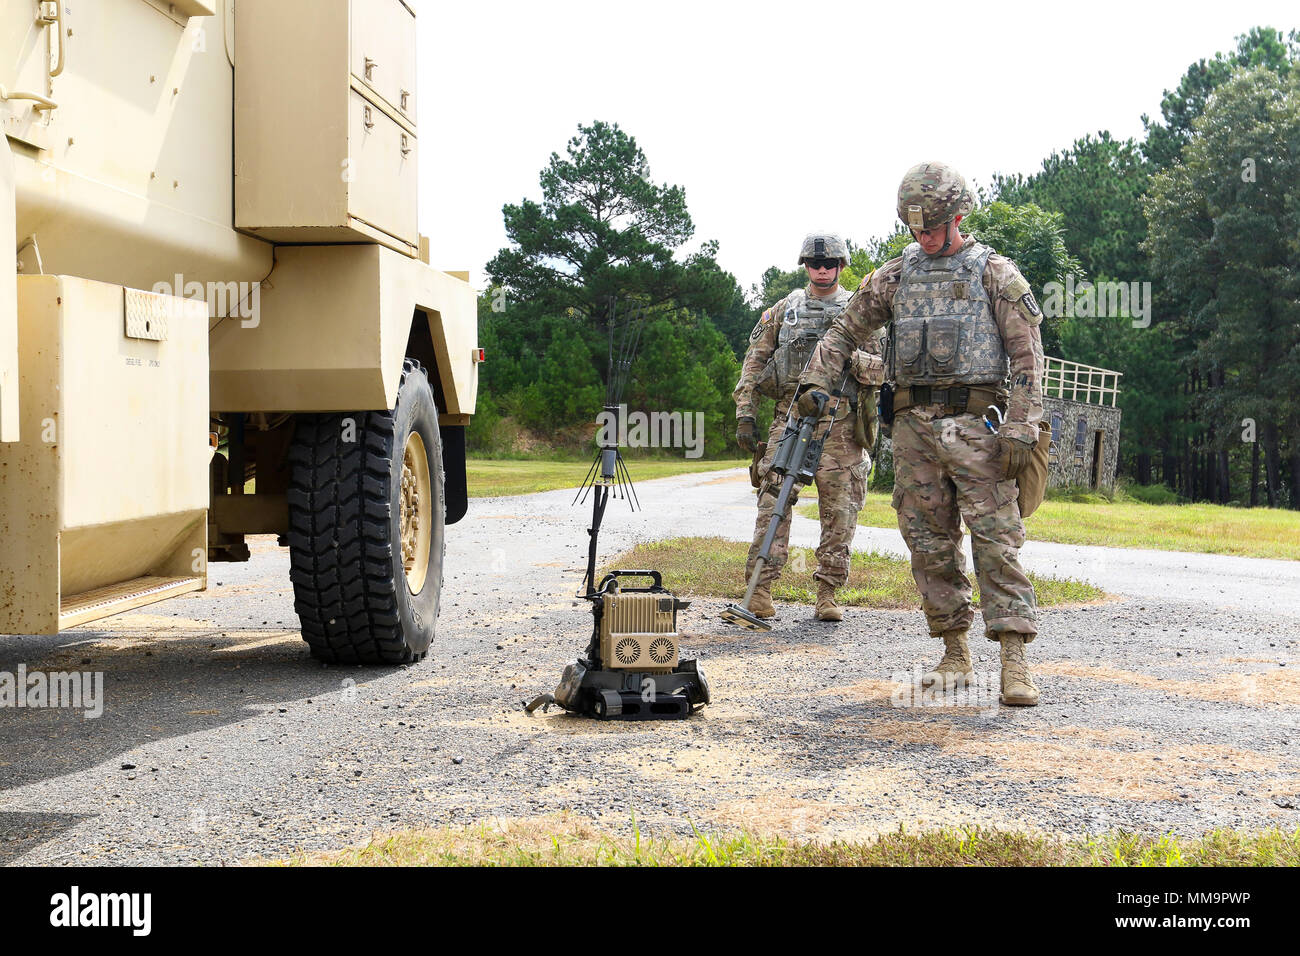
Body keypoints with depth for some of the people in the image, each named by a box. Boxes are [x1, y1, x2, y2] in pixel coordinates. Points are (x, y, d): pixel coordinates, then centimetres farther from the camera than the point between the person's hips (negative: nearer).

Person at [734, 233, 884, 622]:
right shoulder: (784, 309, 14)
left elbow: (883, 367, 6)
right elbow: (754, 360, 12)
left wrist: (849, 356, -14)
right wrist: (745, 411, 2)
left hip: (840, 424, 0)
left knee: (839, 509, -1)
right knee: (774, 501, -8)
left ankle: (828, 593, 7)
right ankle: (760, 588, -6)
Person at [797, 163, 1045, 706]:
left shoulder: (994, 272, 2)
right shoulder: (893, 277, 14)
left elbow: (1026, 353, -3)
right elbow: (845, 332, 21)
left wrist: (1020, 428, -12)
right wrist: (815, 382, 5)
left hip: (975, 422, -4)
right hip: (913, 424, 4)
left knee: (996, 540, -9)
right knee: (930, 544, 5)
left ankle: (1015, 662, -9)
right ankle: (954, 655, 14)